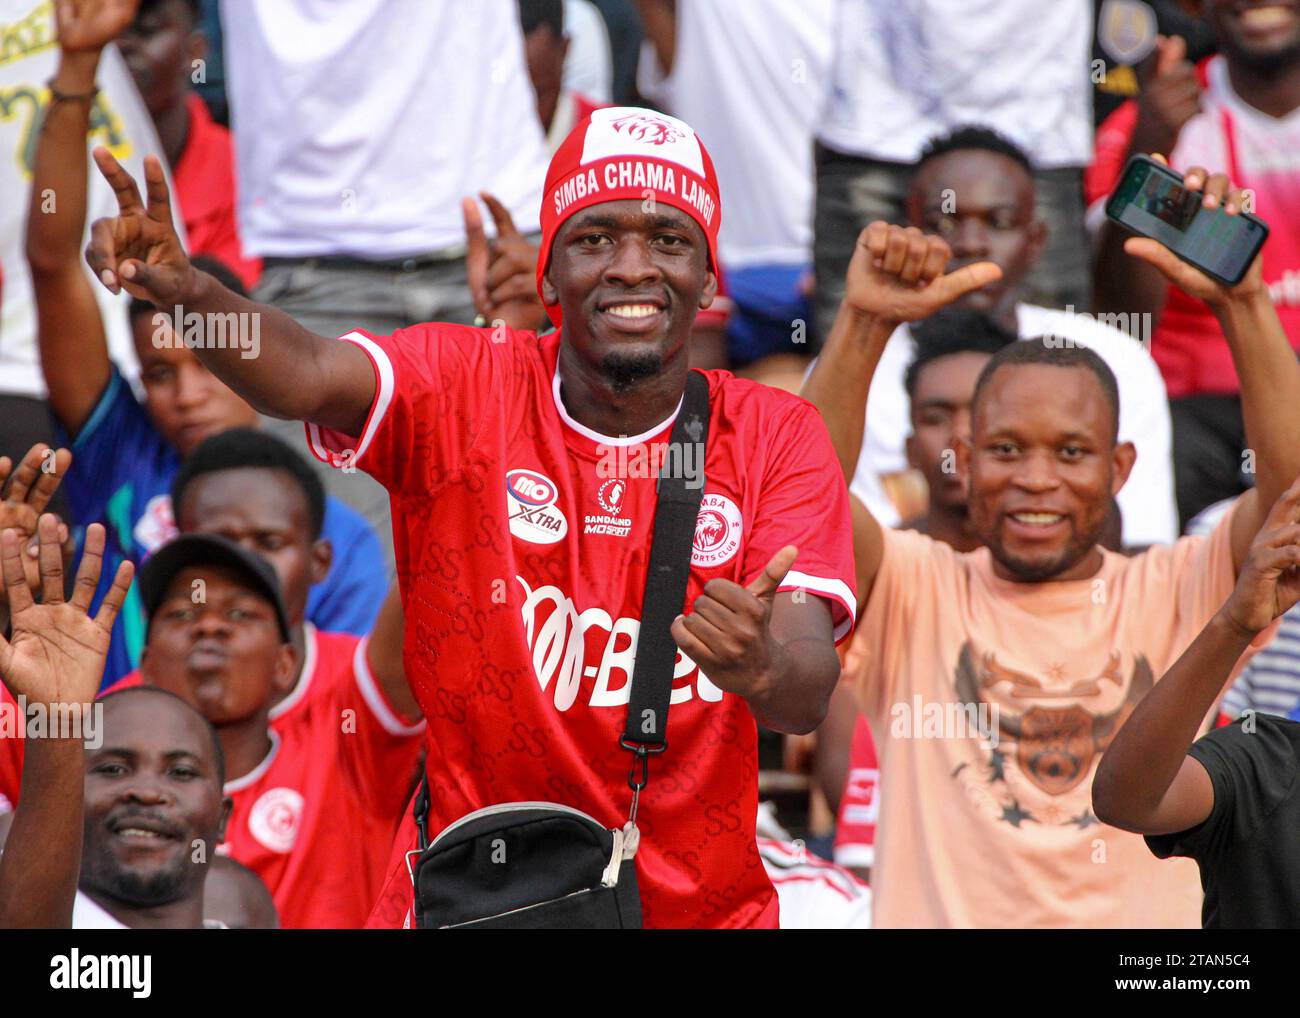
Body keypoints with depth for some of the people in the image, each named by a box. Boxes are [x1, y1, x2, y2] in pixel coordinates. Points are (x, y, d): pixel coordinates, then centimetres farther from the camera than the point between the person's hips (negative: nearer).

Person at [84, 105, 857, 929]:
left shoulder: (775, 436, -5)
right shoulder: (466, 387, -6)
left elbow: (808, 697, -16)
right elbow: (306, 378, -26)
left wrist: (761, 669, -40)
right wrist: (191, 295, -46)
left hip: (703, 906, 1)